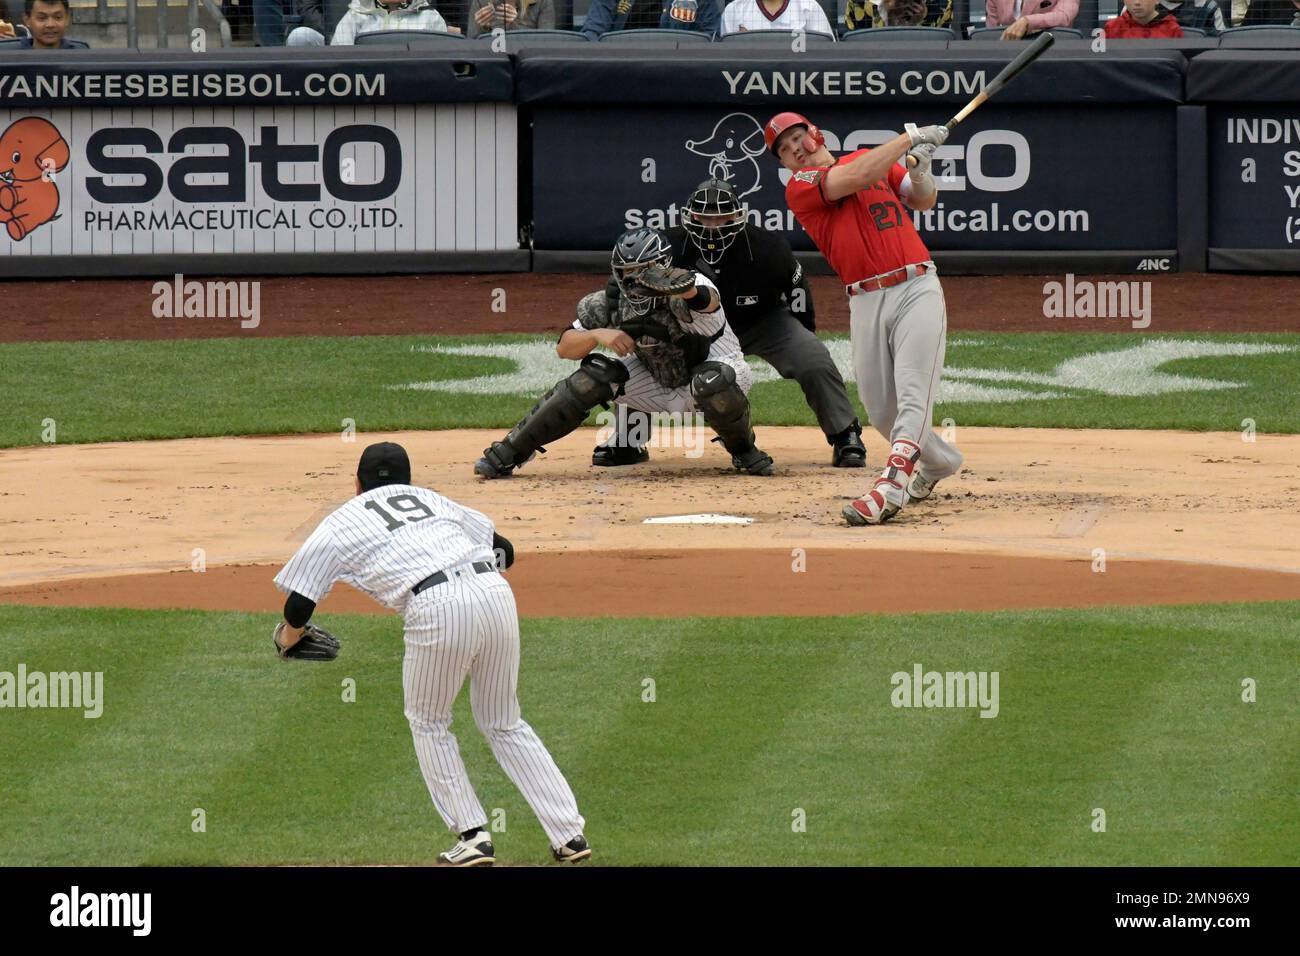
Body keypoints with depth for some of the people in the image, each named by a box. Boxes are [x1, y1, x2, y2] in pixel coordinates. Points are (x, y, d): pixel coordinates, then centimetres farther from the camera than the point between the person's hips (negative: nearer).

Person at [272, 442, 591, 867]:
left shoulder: (339, 524, 19)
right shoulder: (430, 498, 30)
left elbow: (299, 604, 16)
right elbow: (504, 550, 29)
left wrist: (287, 639, 38)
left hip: (437, 607, -4)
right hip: (496, 591, 4)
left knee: (429, 722, 18)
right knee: (505, 723, 18)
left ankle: (473, 835, 9)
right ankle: (570, 835, 12)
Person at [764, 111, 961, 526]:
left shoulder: (874, 158, 16)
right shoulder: (800, 187, 2)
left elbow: (923, 201, 20)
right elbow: (859, 176, -13)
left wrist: (919, 170, -1)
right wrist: (910, 139, -7)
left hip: (917, 288, 0)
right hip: (866, 301, 0)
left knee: (912, 395, -17)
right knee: (881, 410, 5)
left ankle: (890, 486, -30)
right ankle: (938, 461, 33)